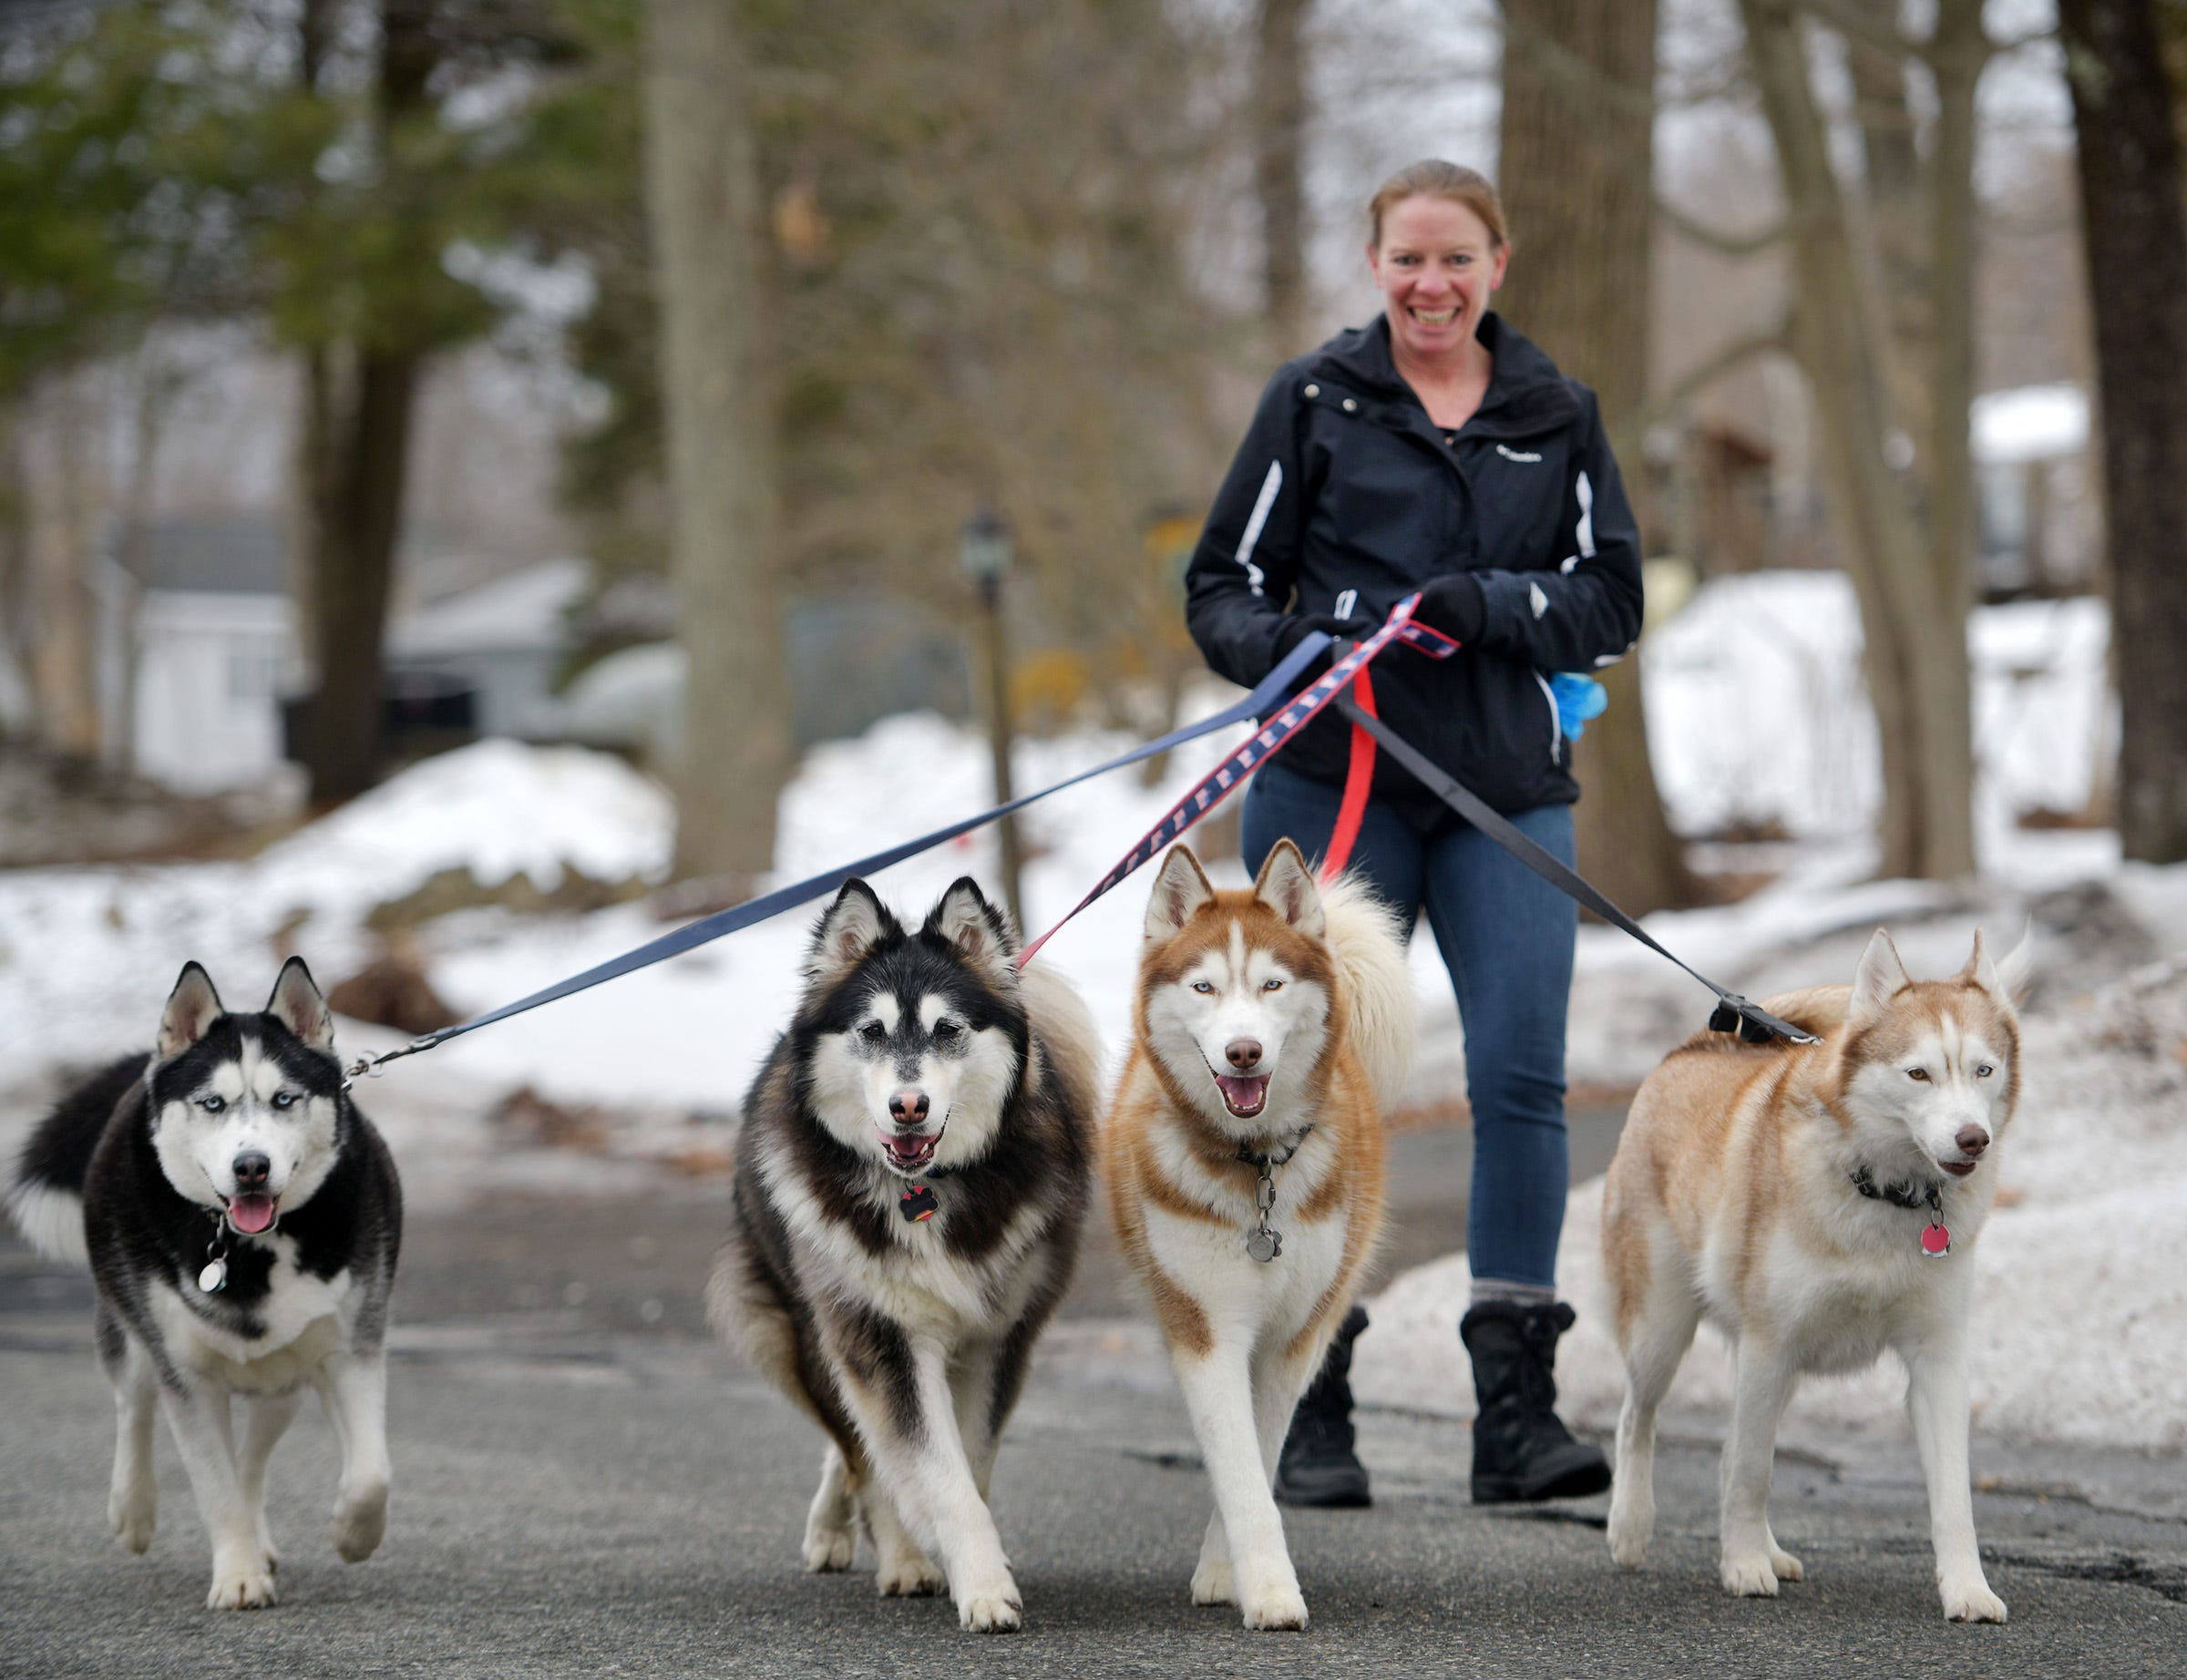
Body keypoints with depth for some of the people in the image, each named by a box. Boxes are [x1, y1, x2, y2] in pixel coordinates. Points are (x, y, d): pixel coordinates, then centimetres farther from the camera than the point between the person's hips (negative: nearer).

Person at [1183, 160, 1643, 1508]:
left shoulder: (1557, 416, 11)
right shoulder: (1315, 401, 6)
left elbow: (1614, 602, 6)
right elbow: (1222, 584, 6)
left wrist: (1484, 606, -12)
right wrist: (1275, 645, -16)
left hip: (1507, 791, 1)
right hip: (1333, 784, -1)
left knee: (1523, 1077, -8)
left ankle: (1517, 1409, -2)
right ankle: (1312, 1412, 8)